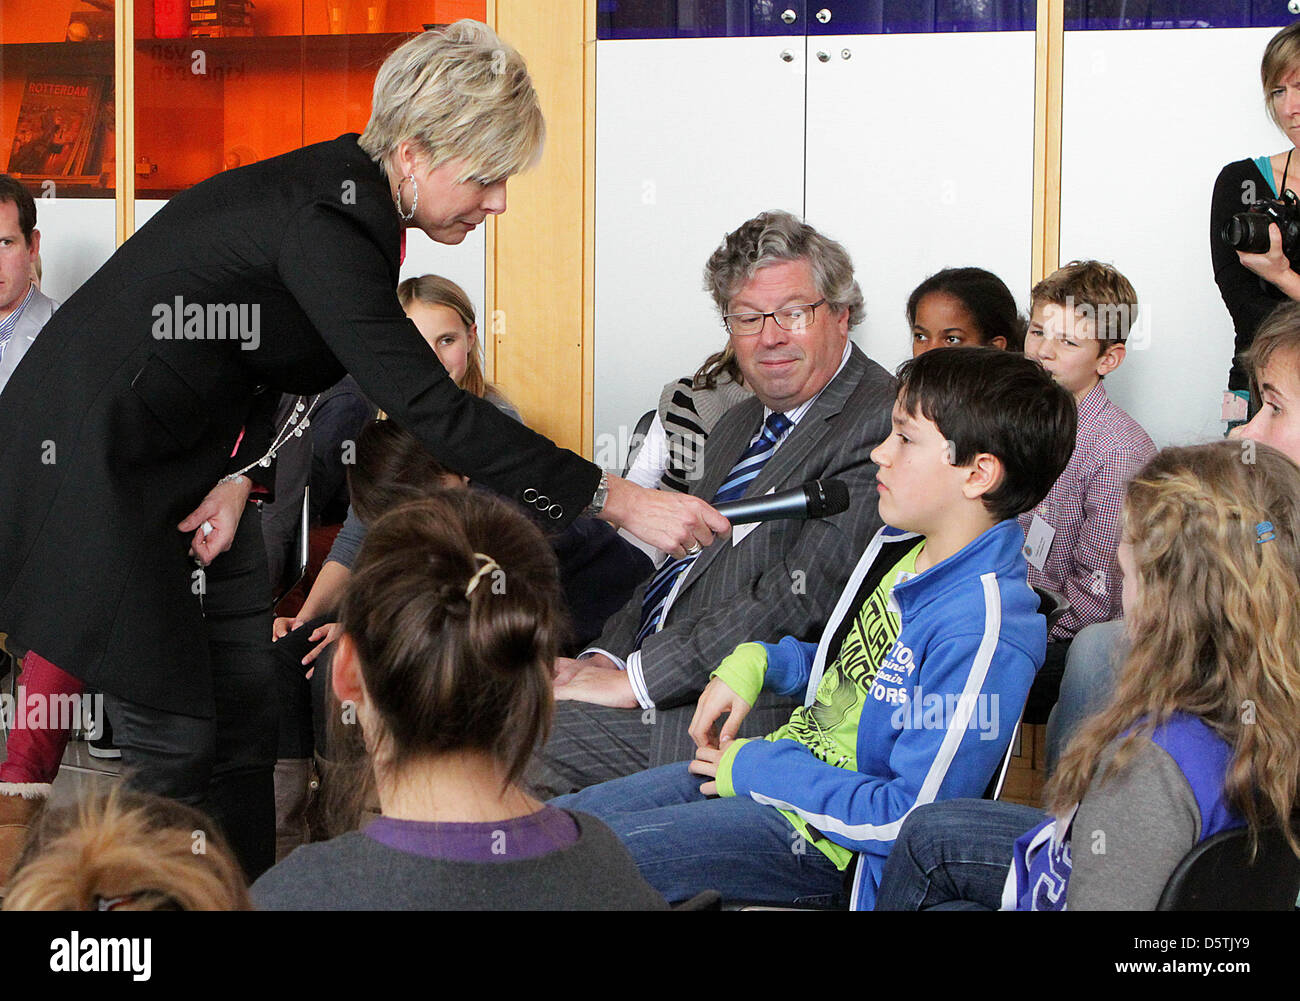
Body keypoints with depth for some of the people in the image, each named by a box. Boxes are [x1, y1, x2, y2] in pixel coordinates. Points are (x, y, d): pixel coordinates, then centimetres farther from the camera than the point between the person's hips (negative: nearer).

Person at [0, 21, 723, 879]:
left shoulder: (349, 198, 1)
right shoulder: (321, 223, -28)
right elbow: (430, 409, -33)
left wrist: (241, 471, -7)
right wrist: (620, 502, -32)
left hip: (180, 448, 10)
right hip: (92, 450, -10)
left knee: (246, 697, 9)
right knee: (173, 735, -9)